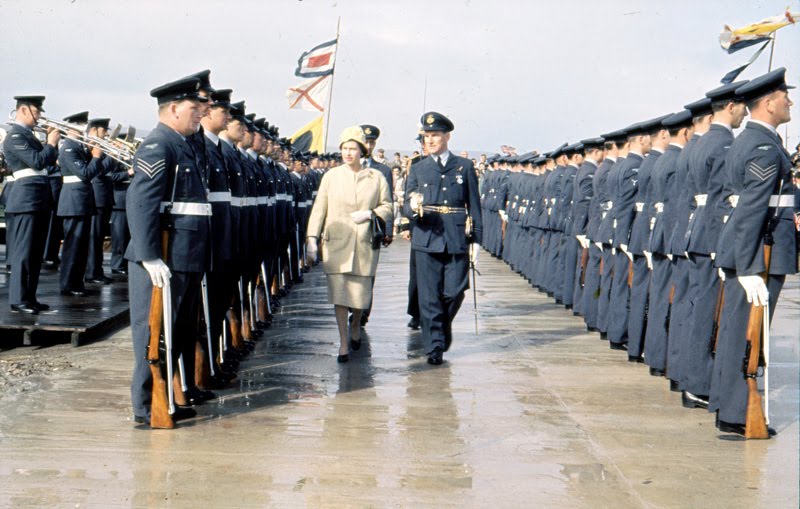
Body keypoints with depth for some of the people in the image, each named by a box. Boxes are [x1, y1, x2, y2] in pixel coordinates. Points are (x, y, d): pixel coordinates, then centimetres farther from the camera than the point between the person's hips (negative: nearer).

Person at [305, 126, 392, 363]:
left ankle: (356, 326, 37)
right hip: (336, 244, 0)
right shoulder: (331, 176, 5)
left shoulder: (376, 177, 5)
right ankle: (344, 344, 6)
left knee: (362, 292, 4)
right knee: (339, 294, -3)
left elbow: (387, 207, 8)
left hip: (365, 244, 0)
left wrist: (369, 214, -11)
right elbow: (319, 208, 4)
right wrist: (312, 238, -5)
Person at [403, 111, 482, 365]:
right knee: (429, 296, -1)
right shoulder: (417, 169, 11)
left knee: (455, 291, -1)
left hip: (457, 239, 0)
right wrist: (413, 208, -18)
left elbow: (474, 205, 9)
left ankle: (444, 327, 28)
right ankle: (435, 346, 7)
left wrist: (476, 239, 5)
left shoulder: (464, 167, 9)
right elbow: (406, 206, 6)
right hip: (427, 239, 0)